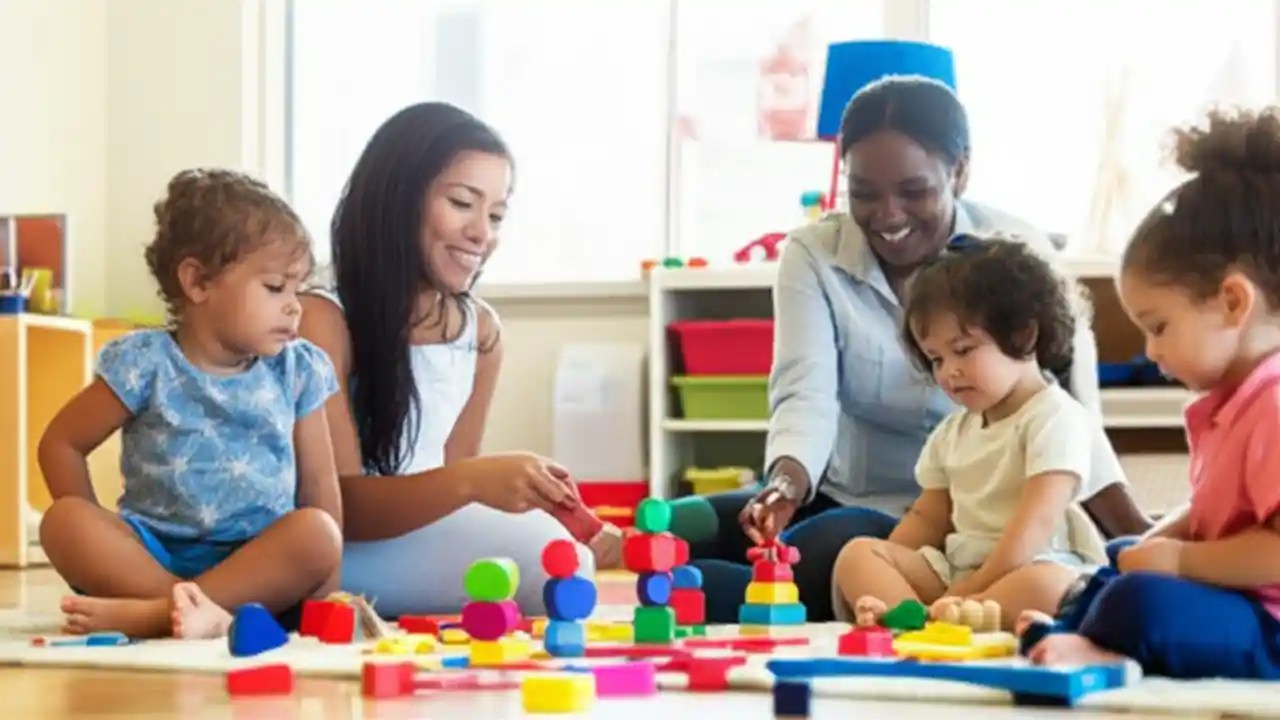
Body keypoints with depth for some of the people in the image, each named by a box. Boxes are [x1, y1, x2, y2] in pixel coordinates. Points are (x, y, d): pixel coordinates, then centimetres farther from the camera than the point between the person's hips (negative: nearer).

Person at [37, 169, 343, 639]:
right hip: (155, 552, -1)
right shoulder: (147, 363, -1)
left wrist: (323, 584, -7)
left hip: (260, 564, 1)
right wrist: (96, 543, -6)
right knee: (63, 521, -26)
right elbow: (62, 443, 5)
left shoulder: (296, 371, 6)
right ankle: (203, 614, -44)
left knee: (316, 533, -30)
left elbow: (318, 484, 6)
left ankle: (154, 613, -37)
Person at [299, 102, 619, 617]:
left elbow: (450, 491, 11)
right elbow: (339, 506, -18)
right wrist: (471, 480, -35)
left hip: (430, 552, 6)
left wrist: (552, 515, -10)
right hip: (337, 561, -6)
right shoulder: (323, 321, -12)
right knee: (540, 554, -26)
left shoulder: (482, 329, 7)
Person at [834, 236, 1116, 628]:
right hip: (959, 569, 8)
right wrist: (884, 581, 3)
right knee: (857, 555, -9)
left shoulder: (1056, 418, -9)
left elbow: (1036, 523, -20)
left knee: (1044, 587, -40)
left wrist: (968, 596, -24)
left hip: (1037, 567, -8)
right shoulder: (954, 431, 17)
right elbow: (927, 519, 21)